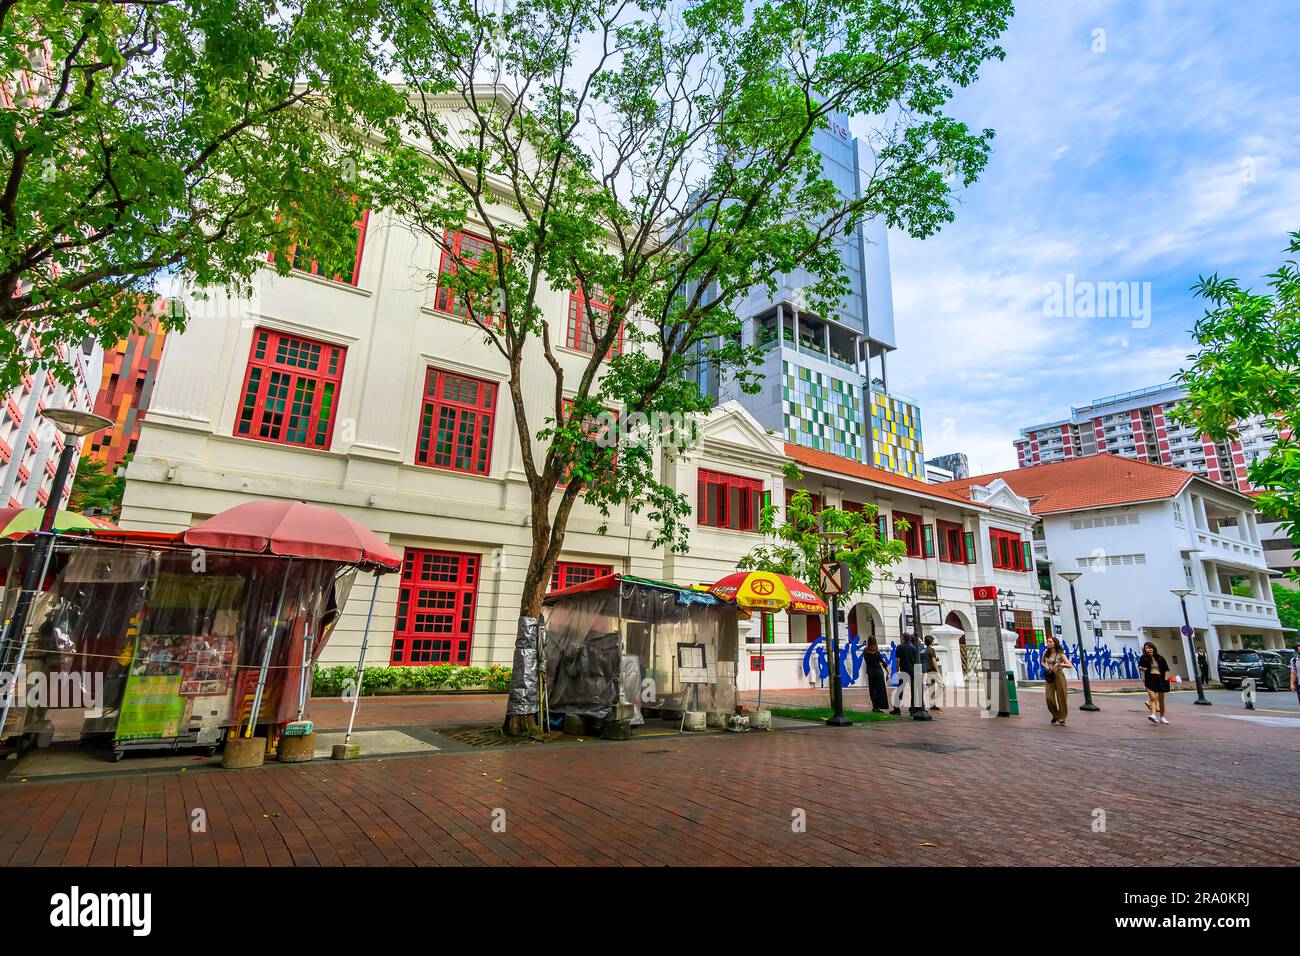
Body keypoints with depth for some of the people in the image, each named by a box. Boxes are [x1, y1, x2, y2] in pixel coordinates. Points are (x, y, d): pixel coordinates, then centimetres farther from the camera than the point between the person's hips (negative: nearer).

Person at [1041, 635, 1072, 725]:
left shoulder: (1060, 654, -5)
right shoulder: (1045, 652, 5)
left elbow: (1070, 665, -9)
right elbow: (1042, 662, 21)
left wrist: (1059, 664, -21)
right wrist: (1046, 666, 1)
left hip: (1059, 676, -3)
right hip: (1049, 677, 3)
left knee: (1061, 697, 1)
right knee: (1049, 698, -3)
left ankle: (1061, 719, 15)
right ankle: (1055, 716, 20)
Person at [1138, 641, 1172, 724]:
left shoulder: (1160, 658, 1)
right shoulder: (1144, 658, -1)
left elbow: (1166, 669, 5)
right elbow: (1139, 666, 10)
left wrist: (1166, 679, -4)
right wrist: (1141, 668, -11)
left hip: (1160, 679, 2)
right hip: (1150, 679, -1)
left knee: (1161, 700, 11)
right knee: (1152, 697, -18)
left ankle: (1162, 717, 27)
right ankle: (1154, 715, -28)